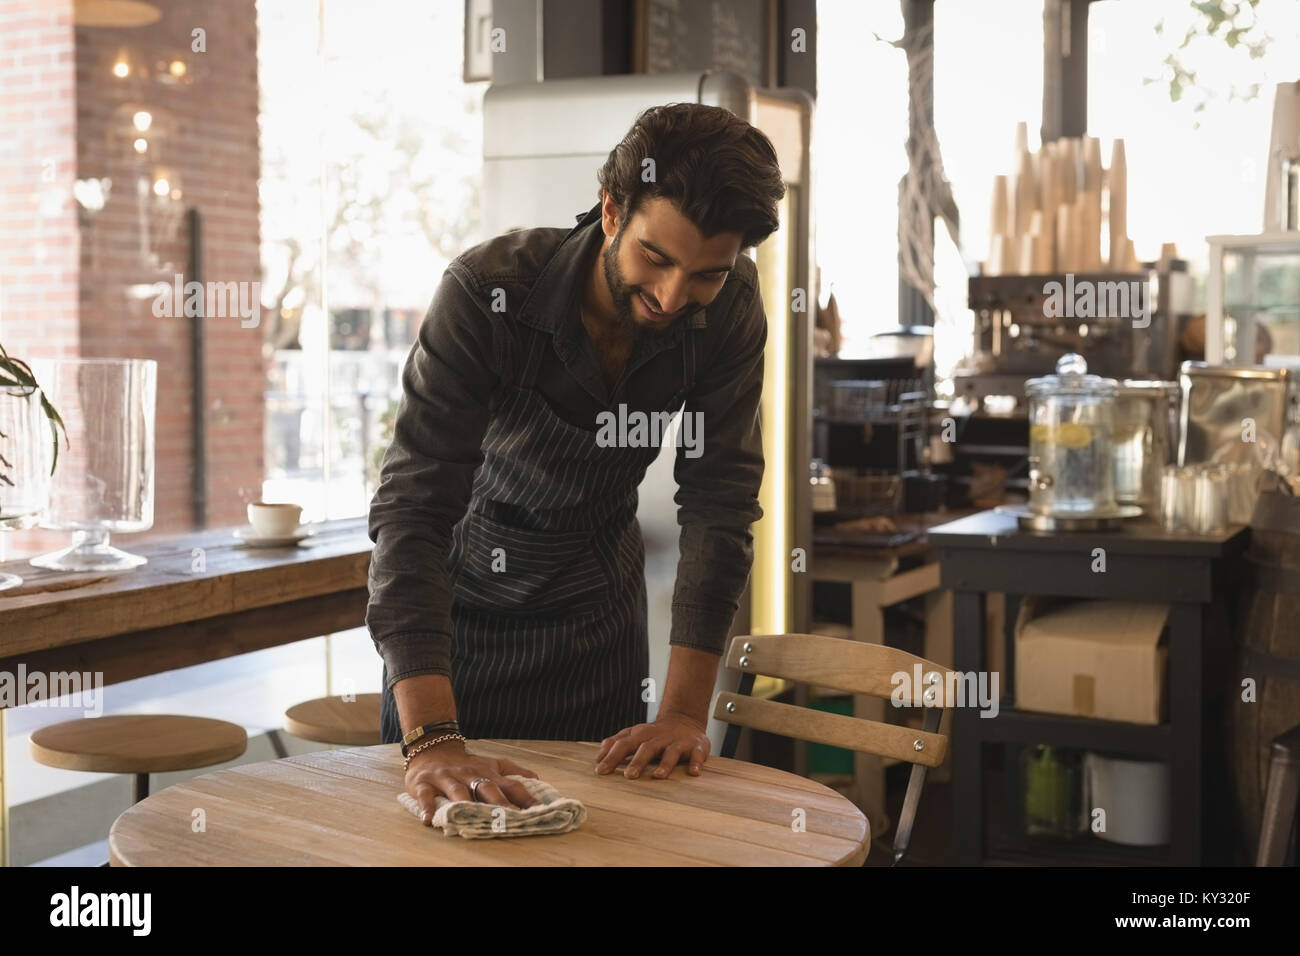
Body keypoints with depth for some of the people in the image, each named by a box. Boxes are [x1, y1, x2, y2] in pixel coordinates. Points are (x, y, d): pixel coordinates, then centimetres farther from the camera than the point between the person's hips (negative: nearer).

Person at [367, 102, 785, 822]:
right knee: (442, 818, 11)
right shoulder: (486, 291, -32)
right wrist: (433, 739, -48)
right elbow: (413, 505, -38)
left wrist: (685, 711, -26)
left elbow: (719, 502, -18)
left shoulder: (728, 308, -20)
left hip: (599, 607, 3)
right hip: (466, 595, -2)